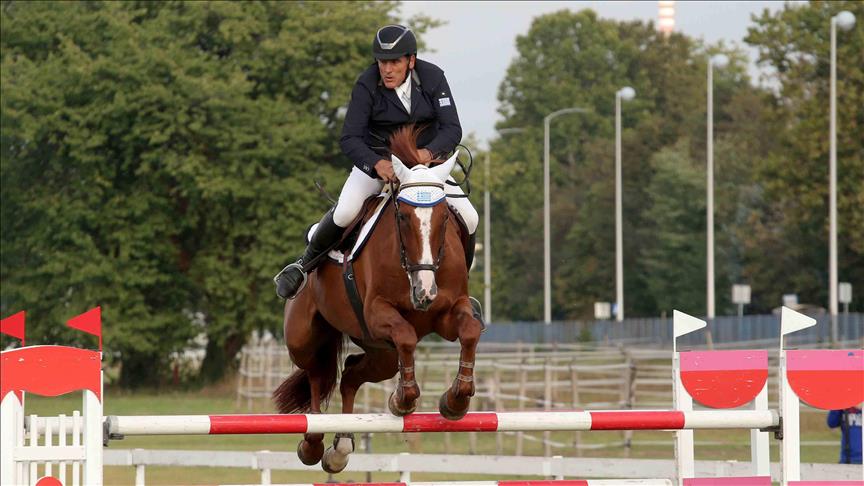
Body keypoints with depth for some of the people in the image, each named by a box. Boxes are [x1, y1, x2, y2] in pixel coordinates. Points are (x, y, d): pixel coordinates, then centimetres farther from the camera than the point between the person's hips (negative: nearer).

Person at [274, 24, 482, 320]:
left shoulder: (433, 78, -15)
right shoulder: (367, 86, -20)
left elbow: (452, 128, -18)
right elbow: (349, 138, -24)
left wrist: (429, 152, -40)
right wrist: (377, 164, -44)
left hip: (426, 157, 2)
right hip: (375, 159, -2)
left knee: (468, 218, -13)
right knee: (345, 212, -28)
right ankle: (305, 264, -1)